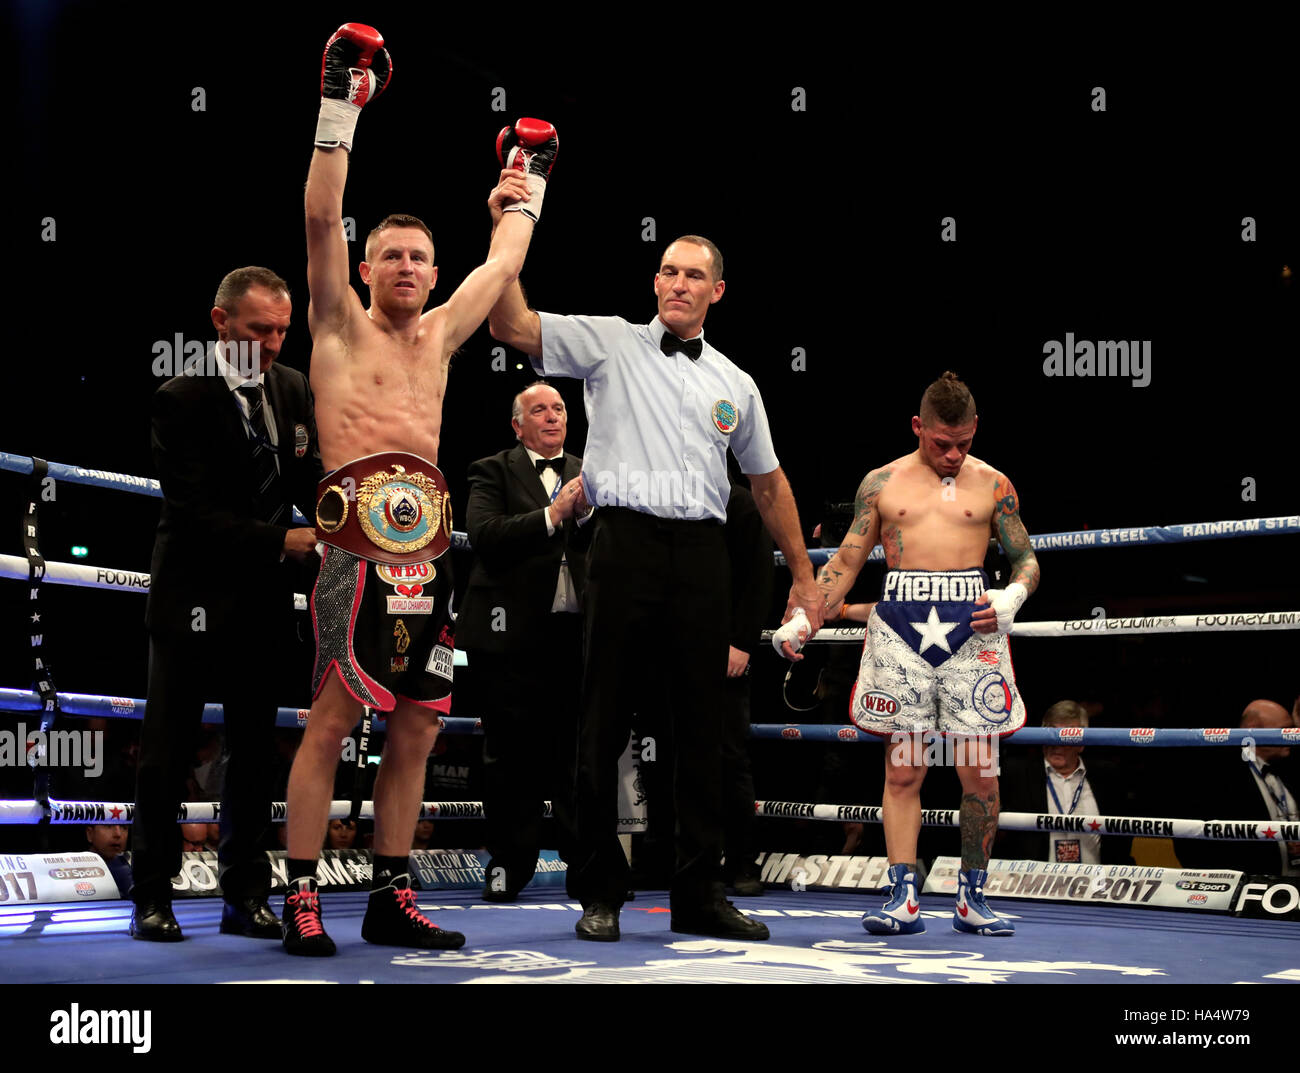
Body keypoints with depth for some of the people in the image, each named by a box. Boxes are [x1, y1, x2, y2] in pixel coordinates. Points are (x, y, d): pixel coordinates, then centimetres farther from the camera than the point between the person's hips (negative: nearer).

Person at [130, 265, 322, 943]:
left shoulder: (293, 390, 6)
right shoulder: (181, 400, -11)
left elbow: (308, 482, 11)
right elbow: (193, 512, -18)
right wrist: (282, 542, -26)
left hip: (262, 601, 5)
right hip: (192, 599, -5)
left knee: (255, 753, 8)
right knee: (167, 753, 1)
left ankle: (245, 895, 17)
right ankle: (153, 898, 11)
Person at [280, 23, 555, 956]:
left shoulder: (440, 335, 21)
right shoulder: (341, 325, 8)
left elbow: (505, 260, 31)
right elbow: (322, 219, -3)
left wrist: (528, 179, 39)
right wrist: (340, 109, -6)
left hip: (429, 545, 6)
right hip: (359, 538, -6)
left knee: (416, 731, 6)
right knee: (333, 719, -7)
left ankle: (391, 898, 14)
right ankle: (301, 898, -1)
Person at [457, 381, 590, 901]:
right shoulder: (493, 472, 5)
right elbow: (484, 535, -12)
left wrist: (591, 510, -13)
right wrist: (551, 516, -17)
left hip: (576, 630, 3)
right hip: (512, 633, -3)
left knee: (577, 753, 3)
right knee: (511, 754, 2)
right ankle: (509, 866, 12)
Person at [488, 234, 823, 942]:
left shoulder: (736, 385, 18)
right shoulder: (611, 343, 7)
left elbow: (768, 483, 25)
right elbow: (510, 327, -6)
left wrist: (804, 577, 24)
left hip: (701, 556, 4)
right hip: (626, 545, -3)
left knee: (702, 726, 6)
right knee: (606, 723, -1)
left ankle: (699, 894, 15)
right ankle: (600, 894, 9)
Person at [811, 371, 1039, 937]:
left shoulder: (992, 485, 10)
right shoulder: (882, 483, 11)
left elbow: (1026, 558, 15)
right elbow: (845, 562, 14)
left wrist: (1013, 595, -8)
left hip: (970, 623, 0)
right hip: (900, 624, 0)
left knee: (978, 770, -1)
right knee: (903, 768, -1)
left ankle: (972, 898, 11)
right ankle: (903, 897, 1)